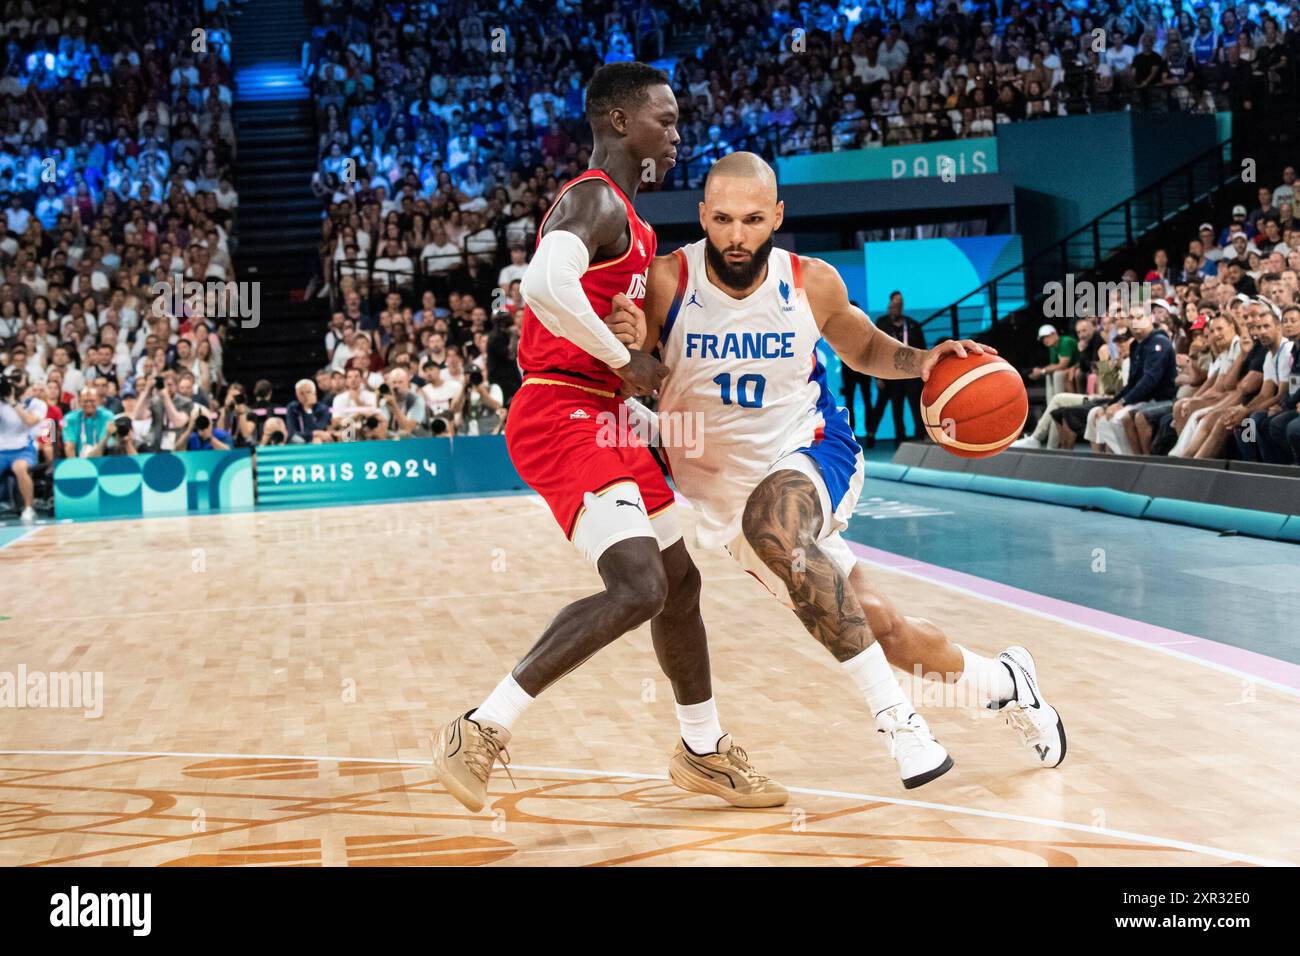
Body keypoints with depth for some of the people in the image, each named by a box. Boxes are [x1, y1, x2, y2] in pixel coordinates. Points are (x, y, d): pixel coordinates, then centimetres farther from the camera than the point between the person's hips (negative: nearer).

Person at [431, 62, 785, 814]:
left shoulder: (625, 217, 20)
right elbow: (545, 284, -32)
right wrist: (626, 361, -21)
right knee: (638, 587, -22)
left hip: (601, 418, 11)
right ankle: (481, 731, -15)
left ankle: (705, 751, 31)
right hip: (562, 418, -11)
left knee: (680, 578, 16)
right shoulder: (594, 200, -13)